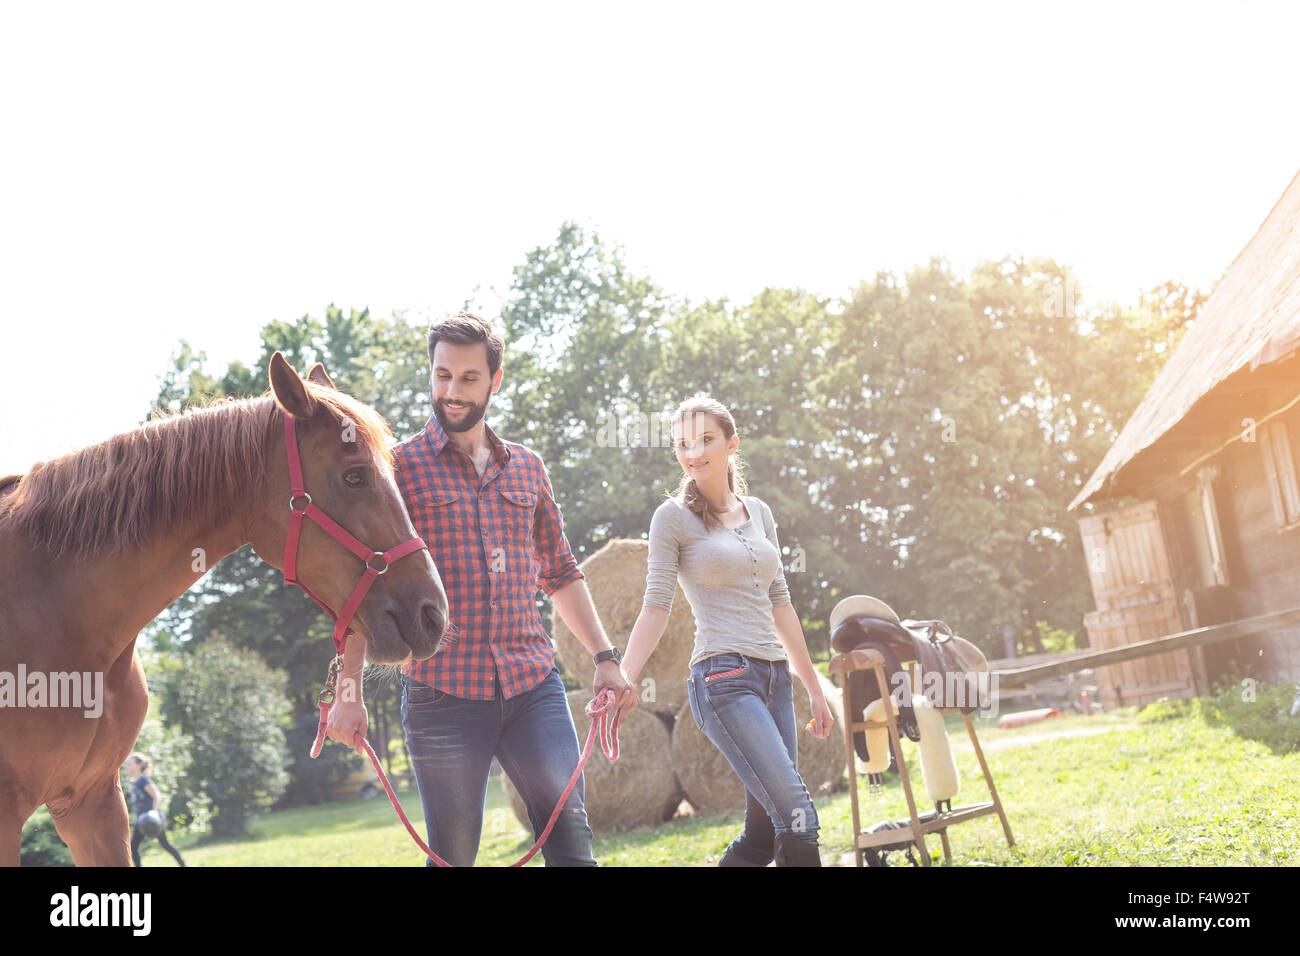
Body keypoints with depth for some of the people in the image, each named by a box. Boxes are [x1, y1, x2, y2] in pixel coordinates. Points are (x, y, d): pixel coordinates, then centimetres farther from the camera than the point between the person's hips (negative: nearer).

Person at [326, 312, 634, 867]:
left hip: (534, 685, 3)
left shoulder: (528, 468, 14)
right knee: (452, 855, 5)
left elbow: (561, 575, 20)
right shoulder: (400, 466, 2)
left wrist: (604, 656, 11)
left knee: (570, 840, -1)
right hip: (442, 692, -3)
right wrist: (349, 691, -7)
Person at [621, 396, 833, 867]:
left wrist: (814, 687, 20)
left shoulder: (759, 512, 15)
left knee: (764, 832, 4)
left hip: (774, 675, 6)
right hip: (723, 677, -6)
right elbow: (656, 606, -5)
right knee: (797, 814, -17)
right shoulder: (674, 516, 0)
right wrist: (622, 681, -18)